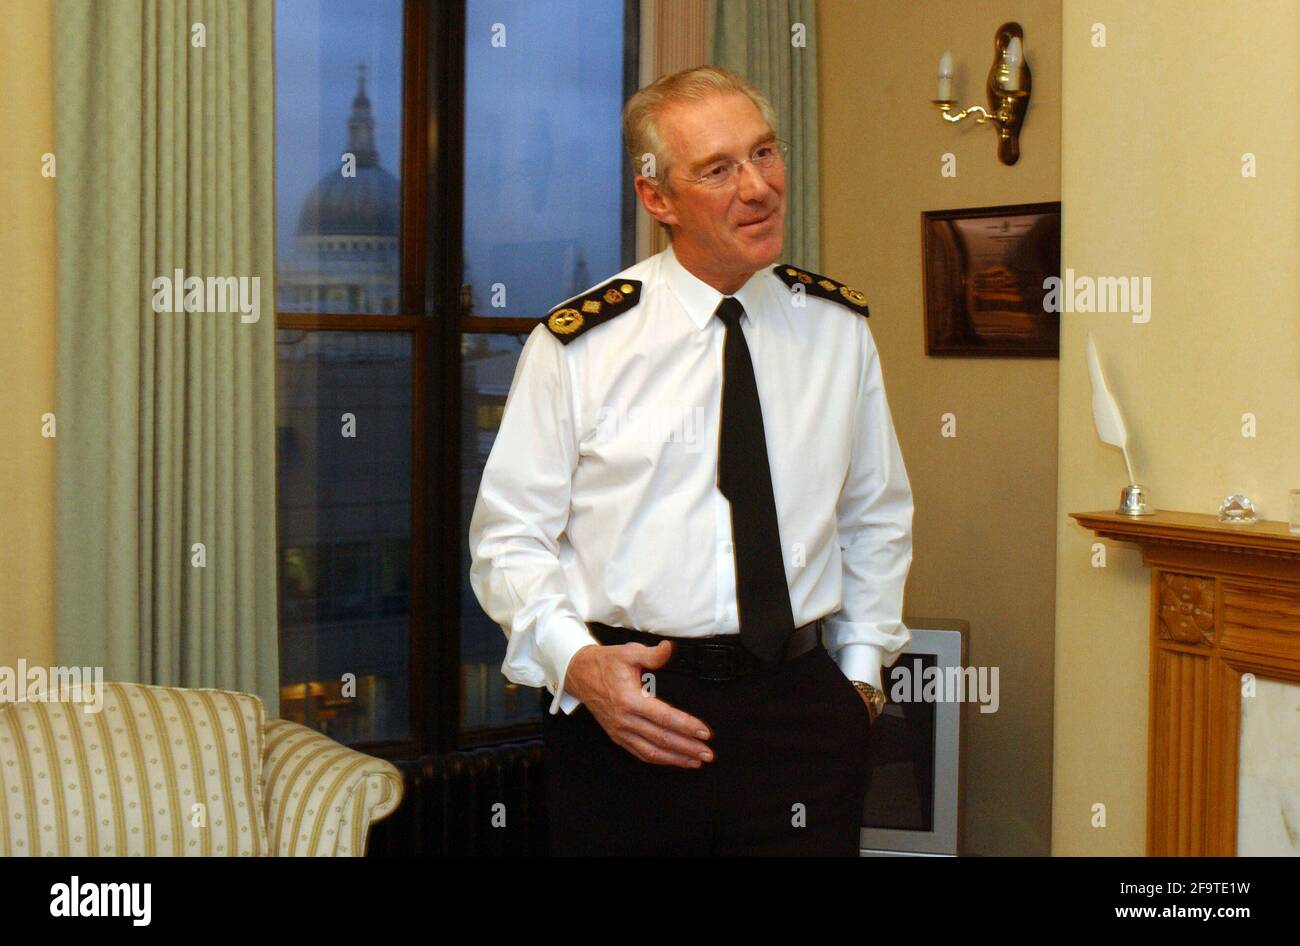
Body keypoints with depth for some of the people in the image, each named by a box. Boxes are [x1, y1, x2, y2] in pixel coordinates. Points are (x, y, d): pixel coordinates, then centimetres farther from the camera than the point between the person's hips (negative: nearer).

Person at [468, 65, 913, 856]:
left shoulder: (839, 327, 5)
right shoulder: (575, 345, -4)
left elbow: (876, 517, 15)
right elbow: (510, 538, -1)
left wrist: (862, 669, 8)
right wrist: (576, 662, -16)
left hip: (800, 709, 2)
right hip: (627, 708, -2)